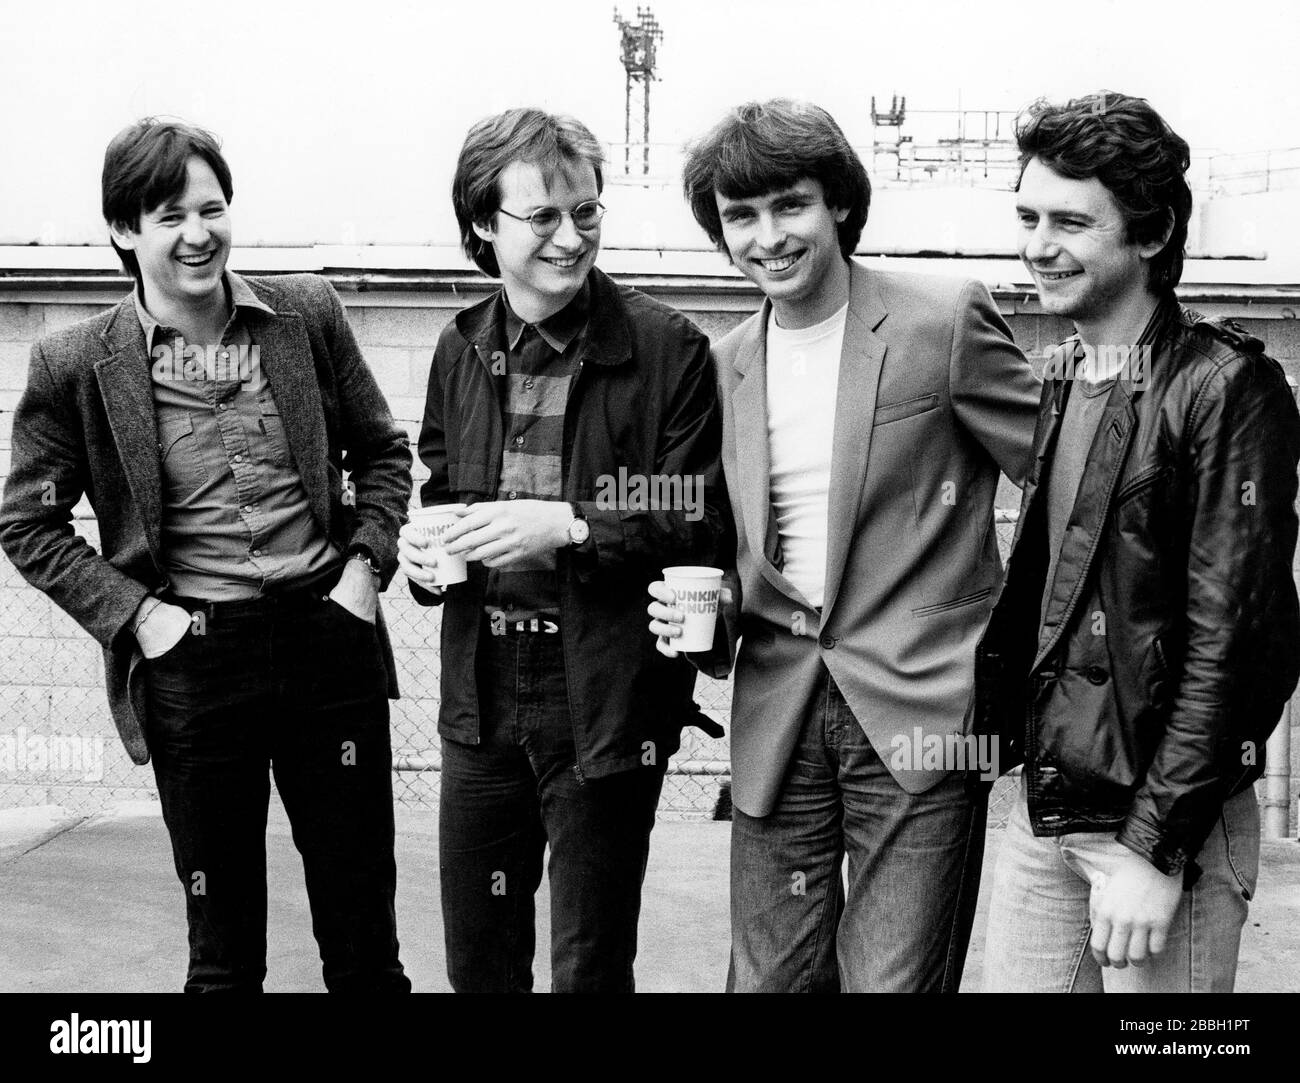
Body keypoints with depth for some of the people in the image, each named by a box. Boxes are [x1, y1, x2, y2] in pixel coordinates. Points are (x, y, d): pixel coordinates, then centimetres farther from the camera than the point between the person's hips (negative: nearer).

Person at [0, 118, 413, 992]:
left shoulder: (309, 313, 2)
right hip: (190, 661, -1)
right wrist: (134, 613, -6)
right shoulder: (76, 365, -4)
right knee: (223, 952, 12)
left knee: (365, 940, 12)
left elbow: (384, 452, 13)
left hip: (331, 637, 2)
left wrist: (366, 565, 0)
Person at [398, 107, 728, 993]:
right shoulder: (462, 351, 8)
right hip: (481, 691, 5)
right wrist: (426, 552, -1)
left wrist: (570, 525, -22)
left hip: (605, 697, -5)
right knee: (476, 959, 16)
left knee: (591, 965, 8)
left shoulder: (667, 348, -9)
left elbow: (706, 520, -11)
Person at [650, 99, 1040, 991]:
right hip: (779, 714, 5)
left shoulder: (945, 320, -5)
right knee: (771, 979, 8)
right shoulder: (724, 366, 12)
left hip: (922, 710, -4)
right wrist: (702, 620, 0)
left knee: (893, 981, -5)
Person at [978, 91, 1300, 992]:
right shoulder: (1059, 383, 10)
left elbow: (1226, 637, -15)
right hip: (1043, 813, 6)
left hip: (1162, 820, -6)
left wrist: (1155, 848, -17)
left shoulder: (1226, 388, -12)